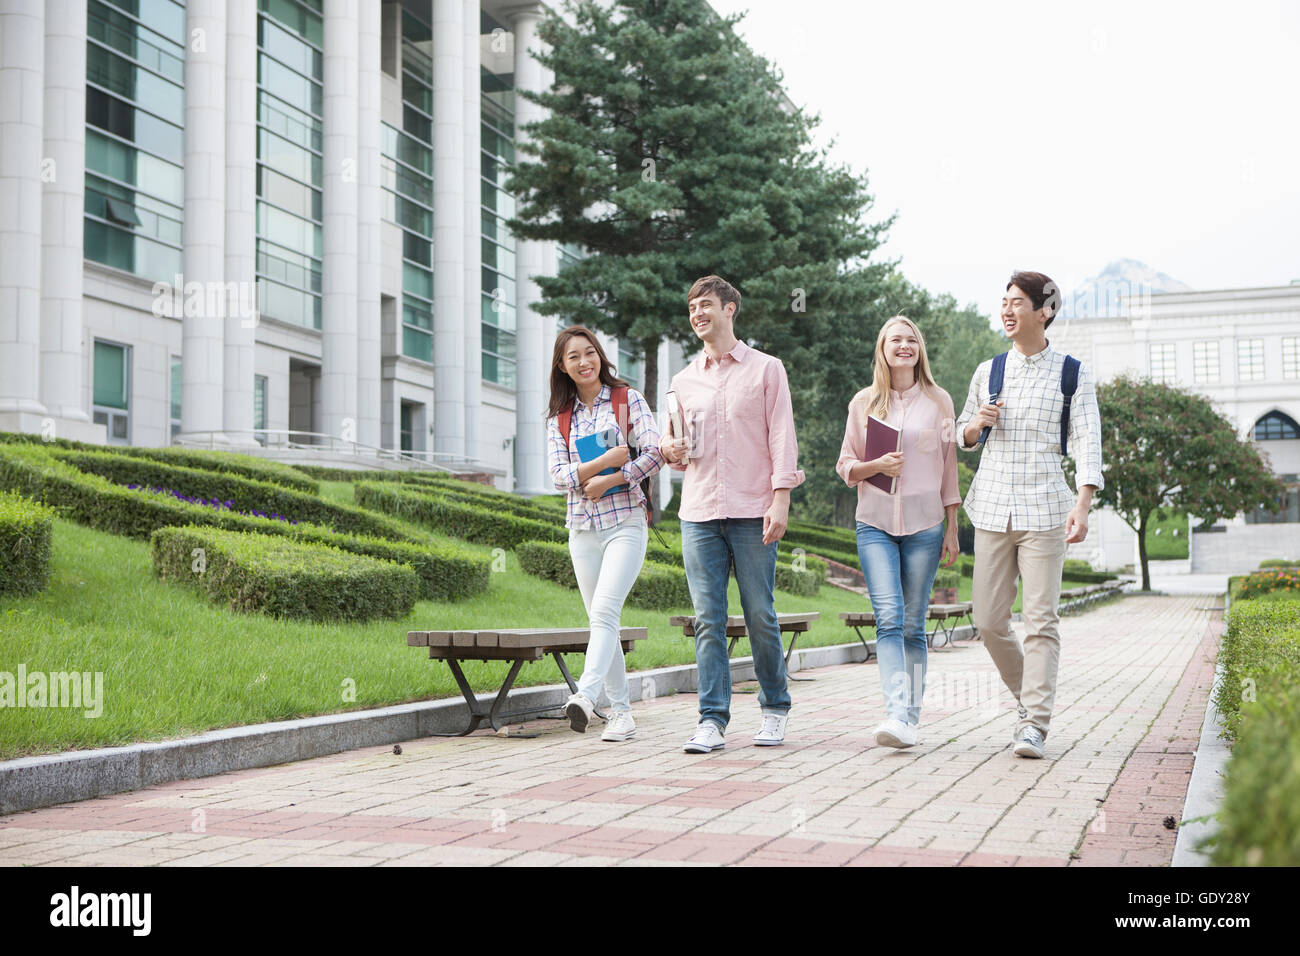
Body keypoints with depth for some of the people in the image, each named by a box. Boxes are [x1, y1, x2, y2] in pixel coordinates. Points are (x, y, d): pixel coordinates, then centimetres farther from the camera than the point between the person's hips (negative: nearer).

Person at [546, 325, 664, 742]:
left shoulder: (628, 399, 3)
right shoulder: (559, 417, 12)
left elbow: (654, 453, -8)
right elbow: (559, 474, -1)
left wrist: (608, 481, -12)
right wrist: (604, 461, -14)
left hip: (625, 522, -4)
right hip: (583, 527, 4)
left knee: (604, 610, -21)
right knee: (600, 620, 5)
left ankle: (585, 695, -34)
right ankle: (621, 711, 11)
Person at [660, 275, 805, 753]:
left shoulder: (766, 369, 6)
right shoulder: (684, 380, 17)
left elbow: (781, 437, 0)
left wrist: (780, 500, -10)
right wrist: (672, 450, -1)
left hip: (751, 513, -3)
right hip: (699, 514, 3)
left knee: (760, 615, 1)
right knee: (708, 619, -2)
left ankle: (775, 709, 18)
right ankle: (712, 720, -1)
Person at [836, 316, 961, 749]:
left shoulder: (939, 402, 9)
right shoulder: (864, 402, 9)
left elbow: (949, 469, 11)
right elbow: (845, 466, 11)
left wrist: (952, 528, 7)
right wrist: (876, 465, -10)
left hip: (924, 525, 0)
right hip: (875, 523, 0)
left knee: (913, 624, 2)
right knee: (889, 617, -15)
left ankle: (911, 718, 8)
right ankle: (896, 714, -23)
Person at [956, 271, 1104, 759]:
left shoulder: (1072, 373, 3)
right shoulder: (988, 372, 13)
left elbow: (1087, 442, -3)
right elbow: (962, 434, 24)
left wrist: (1082, 504, -16)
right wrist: (977, 423, -1)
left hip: (1044, 508, -3)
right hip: (992, 505, 3)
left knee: (1040, 620, -8)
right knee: (988, 621, 2)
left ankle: (1034, 725, -6)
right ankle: (1030, 696, 24)